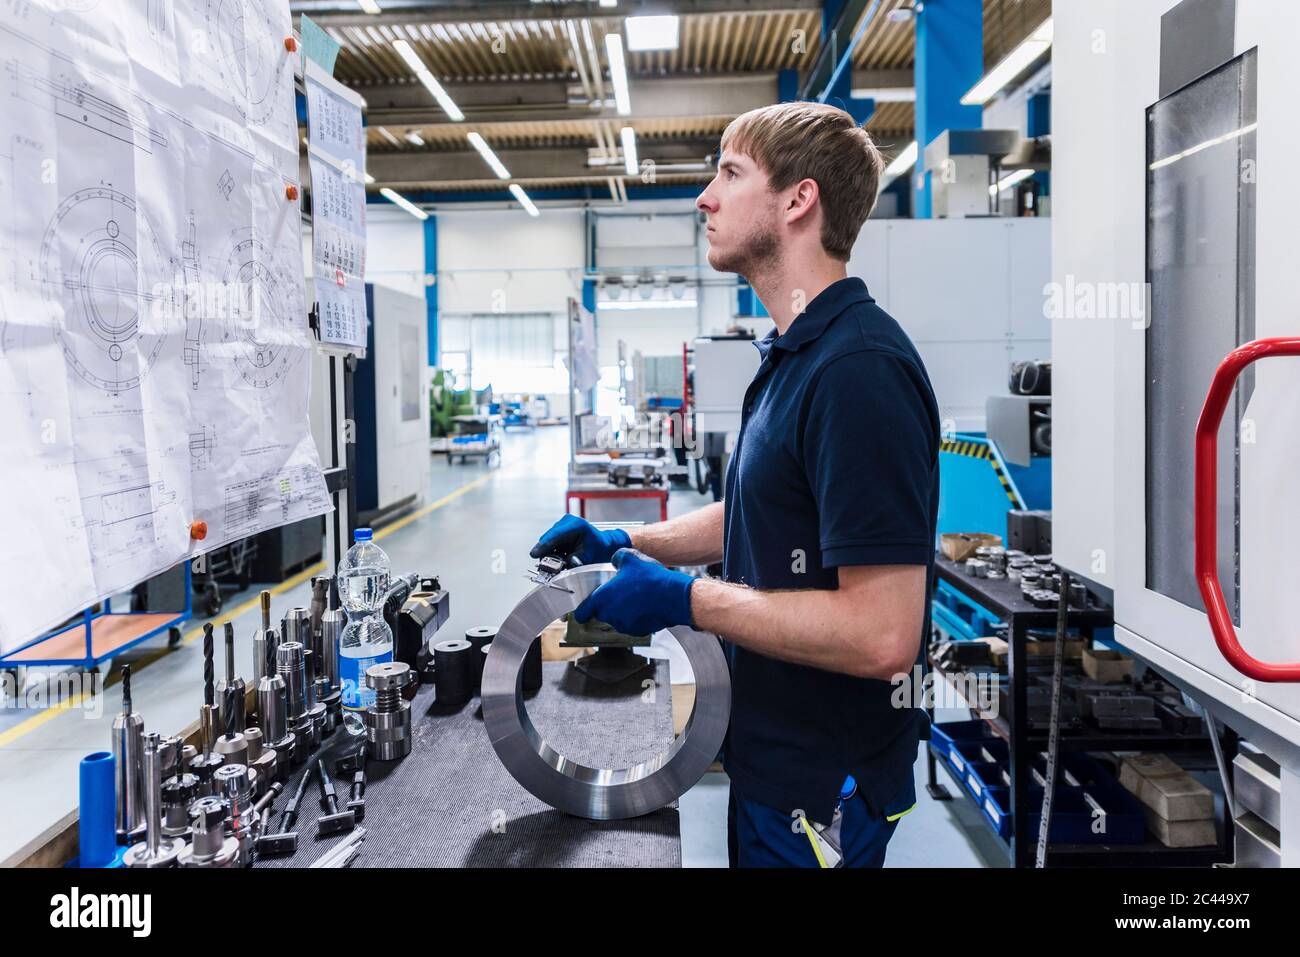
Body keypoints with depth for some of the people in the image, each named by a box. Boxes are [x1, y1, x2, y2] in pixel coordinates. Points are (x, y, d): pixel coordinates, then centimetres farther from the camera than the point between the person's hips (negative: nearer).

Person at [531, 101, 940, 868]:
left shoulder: (858, 369, -26)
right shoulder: (795, 353, 7)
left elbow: (880, 635, -30)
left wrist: (684, 599, -23)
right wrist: (630, 542, 6)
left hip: (821, 783, -9)